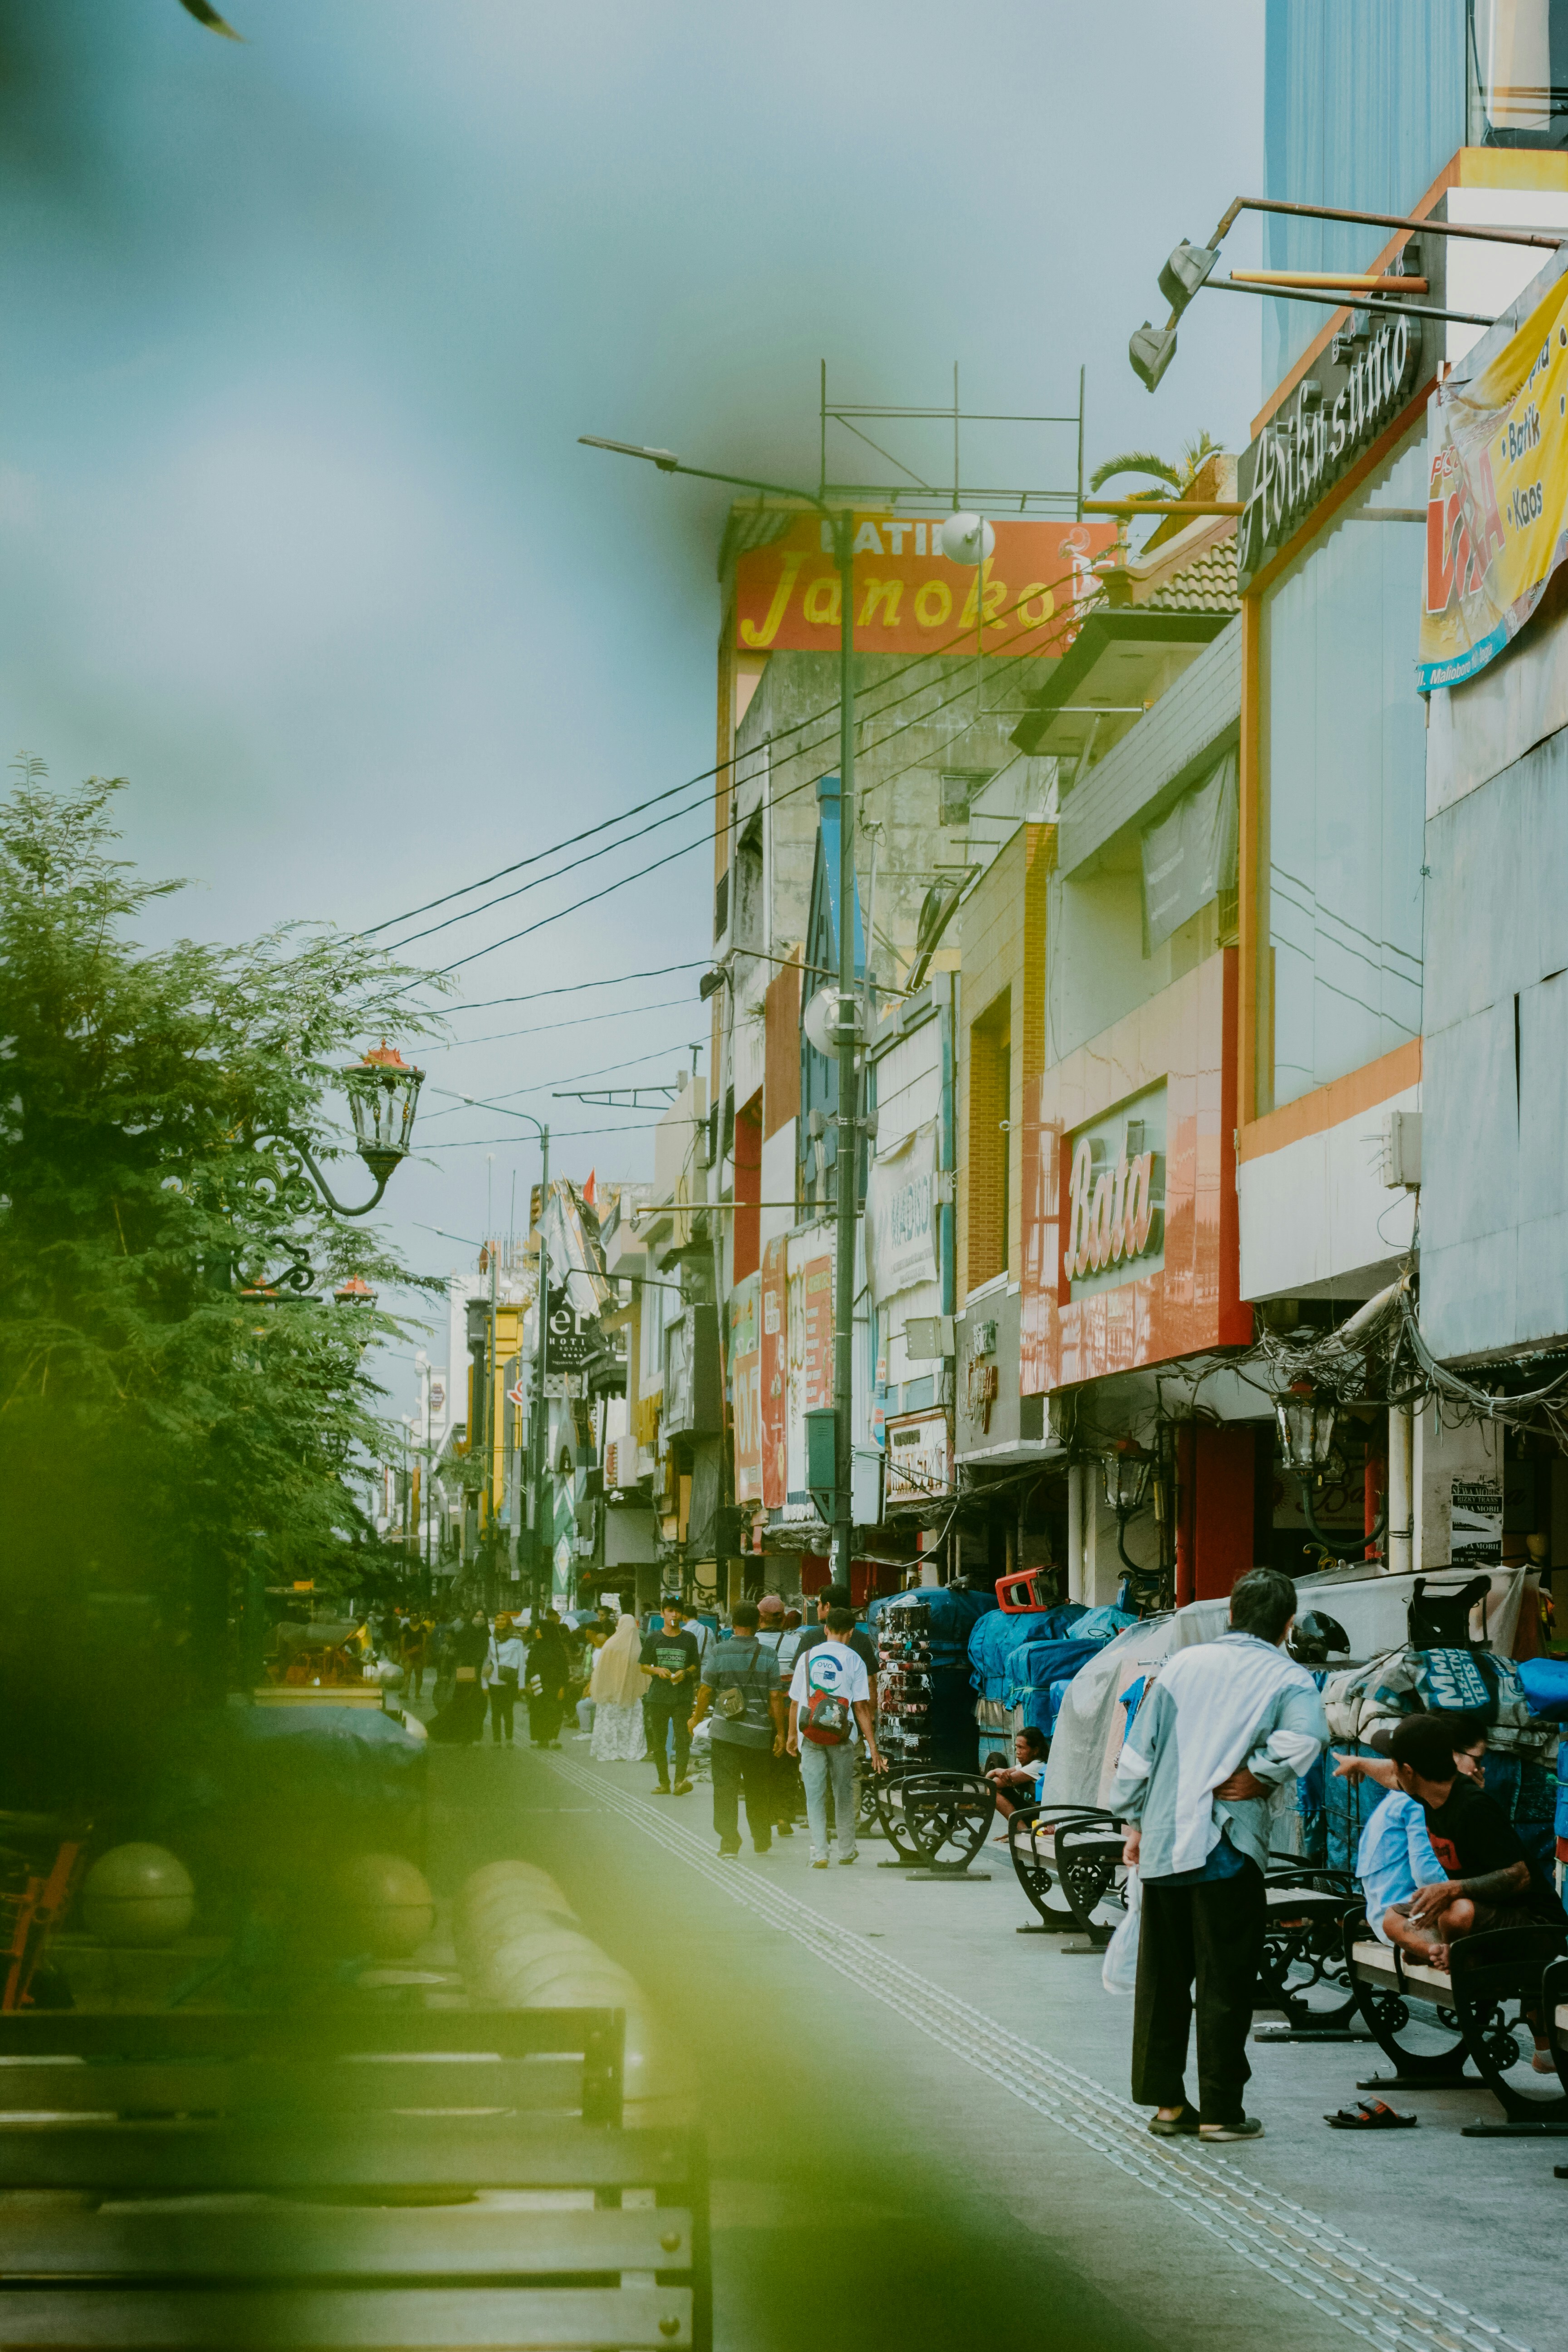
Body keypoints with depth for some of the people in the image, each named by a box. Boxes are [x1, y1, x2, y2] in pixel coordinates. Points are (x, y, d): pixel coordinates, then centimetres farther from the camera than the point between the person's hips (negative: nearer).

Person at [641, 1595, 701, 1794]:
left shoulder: (689, 1638, 7)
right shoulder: (652, 1639, 8)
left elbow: (697, 1666, 11)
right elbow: (644, 1666, 11)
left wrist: (686, 1672, -10)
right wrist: (657, 1670, -9)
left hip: (683, 1697, -1)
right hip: (657, 1697, 1)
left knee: (683, 1739, -13)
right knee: (659, 1743, 4)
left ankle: (680, 1780, -19)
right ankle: (664, 1783, 11)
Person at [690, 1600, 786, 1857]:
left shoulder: (720, 1652, -5)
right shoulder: (767, 1655, -3)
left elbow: (706, 1690, -1)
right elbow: (775, 1697, -2)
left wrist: (697, 1718, 16)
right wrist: (780, 1732, 5)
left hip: (725, 1732, -2)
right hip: (759, 1734, 2)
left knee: (725, 1788, 1)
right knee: (759, 1790, 14)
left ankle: (729, 1843, -5)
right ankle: (763, 1842, 25)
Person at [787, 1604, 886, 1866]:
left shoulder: (807, 1657, 4)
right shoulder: (854, 1660, -2)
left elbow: (795, 1701, 8)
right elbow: (861, 1707, -7)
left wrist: (792, 1735, 21)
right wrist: (873, 1746, -5)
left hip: (809, 1734, 1)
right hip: (841, 1736, -1)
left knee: (815, 1795, 4)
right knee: (844, 1793, 14)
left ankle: (819, 1854, -3)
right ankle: (847, 1852, 22)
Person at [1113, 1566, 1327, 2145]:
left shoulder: (1184, 1664, 11)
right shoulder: (1288, 1678, -2)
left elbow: (1139, 1750, 12)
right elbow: (1303, 1739, -24)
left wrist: (1135, 1821, 19)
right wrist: (1255, 1779, -9)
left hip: (1162, 1841, 4)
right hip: (1227, 1847, -4)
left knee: (1162, 1976, 12)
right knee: (1225, 1981, 2)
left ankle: (1165, 2100, 18)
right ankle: (1220, 2111, 4)